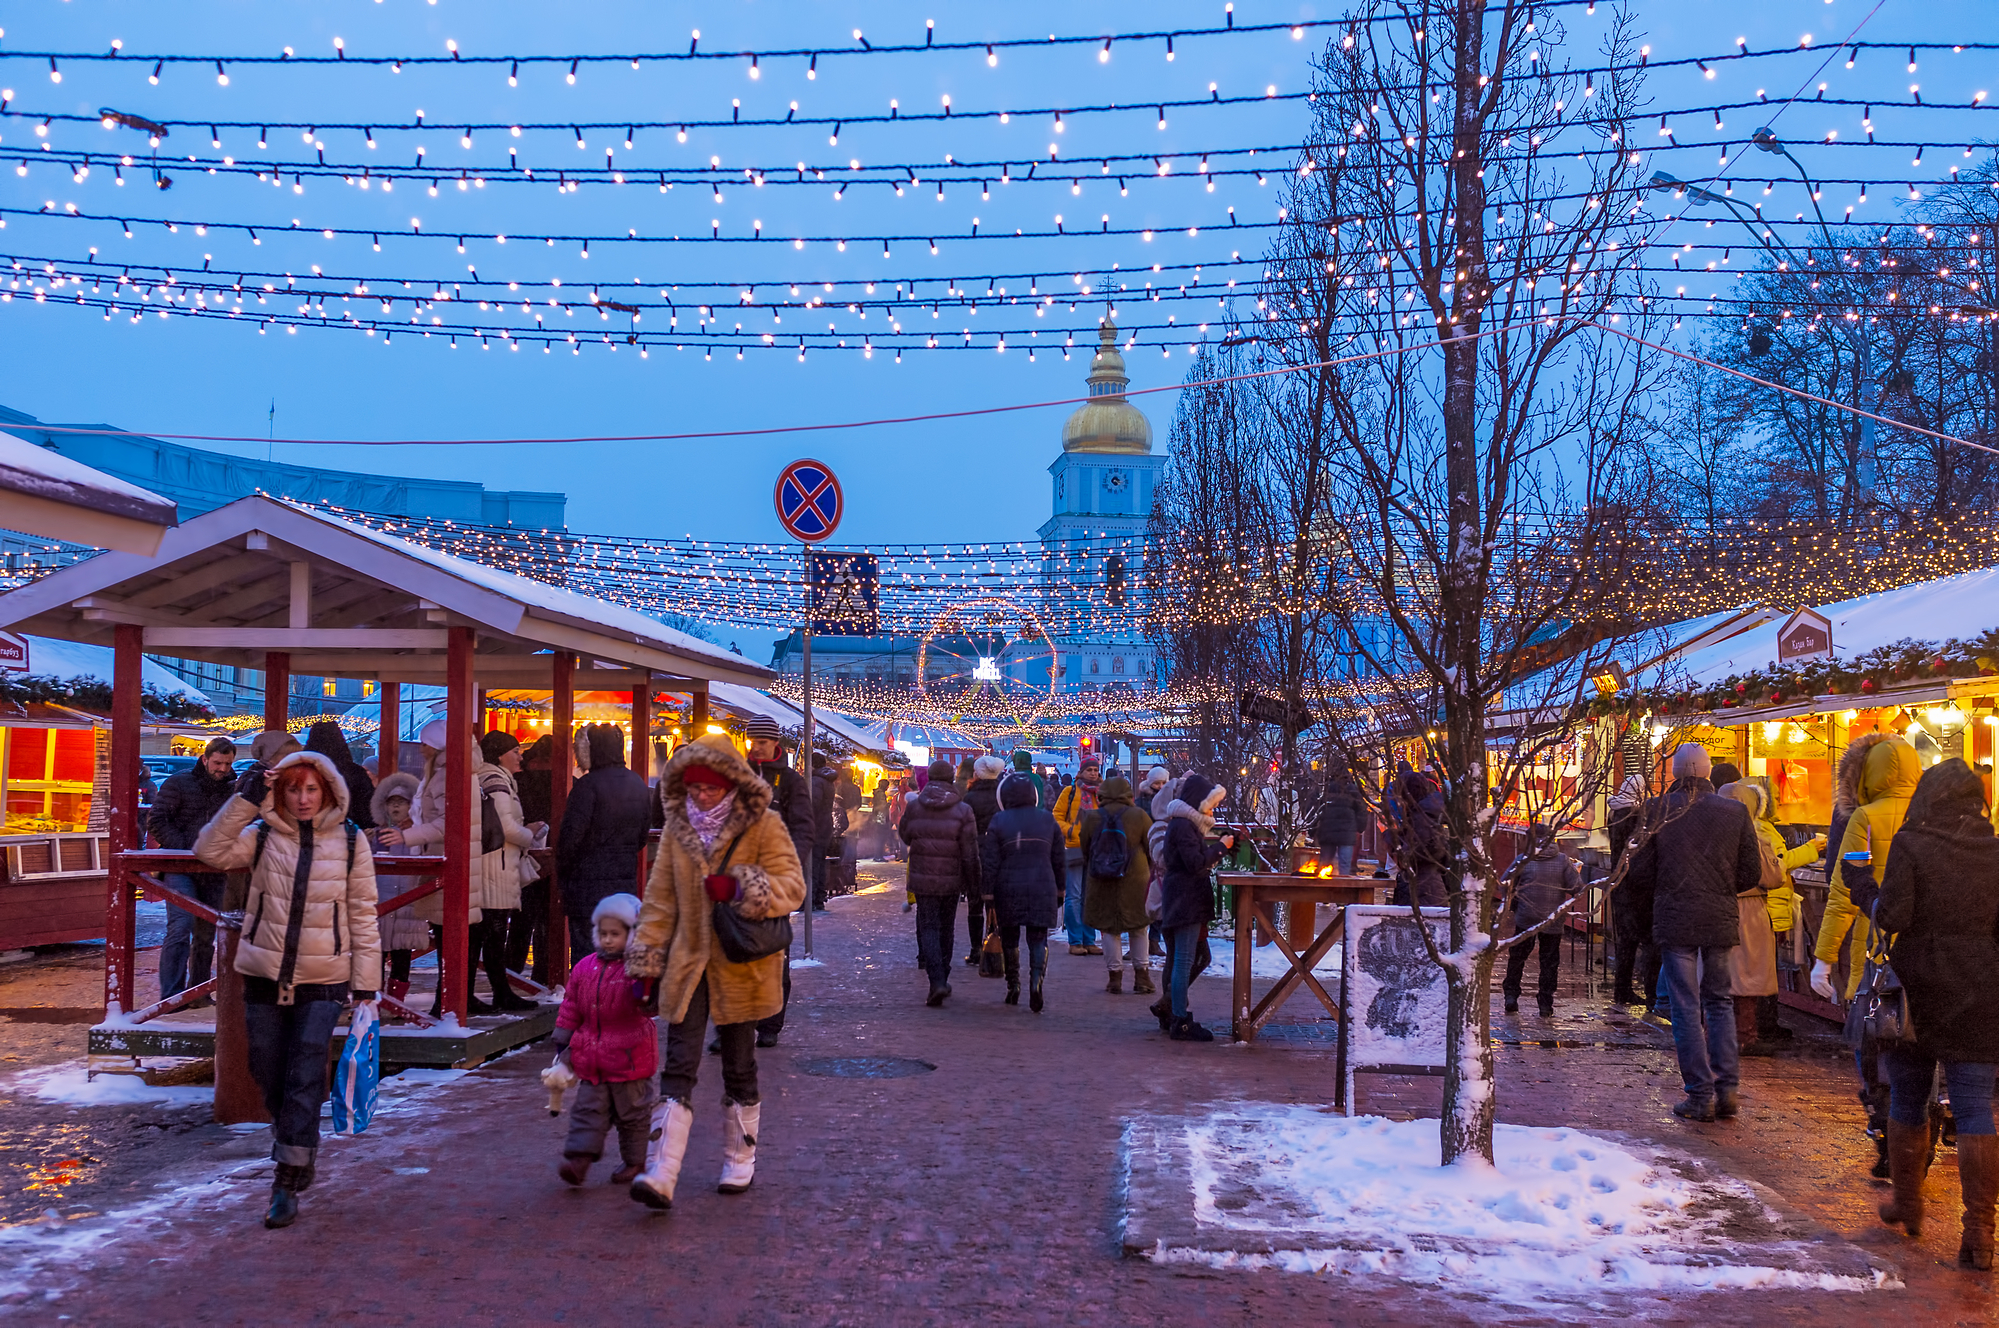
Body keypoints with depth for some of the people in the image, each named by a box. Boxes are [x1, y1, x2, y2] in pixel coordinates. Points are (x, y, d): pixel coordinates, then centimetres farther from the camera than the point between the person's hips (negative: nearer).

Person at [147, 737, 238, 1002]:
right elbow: (156, 821, -3)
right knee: (180, 927, -15)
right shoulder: (178, 783, 0)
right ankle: (171, 996, -15)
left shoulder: (233, 789, 12)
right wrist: (182, 851, -11)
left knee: (206, 934, 9)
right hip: (180, 870, -4)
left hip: (214, 872, 4)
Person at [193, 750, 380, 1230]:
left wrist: (366, 985, -2)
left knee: (305, 1080, -7)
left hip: (322, 981, -2)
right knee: (269, 1075, 13)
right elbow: (211, 850, -15)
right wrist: (243, 800, -20)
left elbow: (363, 916, 1)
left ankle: (289, 1181, -1)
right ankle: (300, 1152, 37)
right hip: (265, 975, 2)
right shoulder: (262, 835, 1)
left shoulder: (350, 842, -1)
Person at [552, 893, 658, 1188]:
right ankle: (579, 1158, -1)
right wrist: (563, 1042, 12)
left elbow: (650, 1007, -19)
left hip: (628, 1056, -4)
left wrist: (646, 996, -41)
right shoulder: (585, 968, 5)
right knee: (588, 1108, 1)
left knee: (631, 1111, 8)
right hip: (591, 1058, 4)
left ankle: (634, 1162, 20)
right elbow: (571, 1006, 12)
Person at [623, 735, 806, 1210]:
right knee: (677, 1068, -7)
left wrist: (740, 889, -27)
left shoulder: (764, 827, -5)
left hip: (741, 966, -2)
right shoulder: (677, 828, 7)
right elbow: (660, 900, 11)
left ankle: (739, 1164, 27)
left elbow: (792, 885, -11)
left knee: (739, 1069, 11)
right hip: (688, 965, 2)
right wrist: (644, 961, 7)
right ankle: (659, 1175, -13)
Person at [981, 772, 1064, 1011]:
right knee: (1038, 938, 2)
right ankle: (1036, 983, -19)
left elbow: (989, 863, -6)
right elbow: (1059, 860, 11)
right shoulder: (1048, 821, 4)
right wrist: (1059, 890, 20)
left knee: (1010, 938, 13)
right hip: (1042, 890, 1)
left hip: (1008, 890, -1)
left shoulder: (999, 822, -5)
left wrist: (988, 894, -1)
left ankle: (1013, 987, 18)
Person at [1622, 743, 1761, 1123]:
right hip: (1721, 921, 2)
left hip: (1675, 921, -2)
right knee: (1719, 1001, 15)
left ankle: (1700, 1096, 3)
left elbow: (1637, 873, -4)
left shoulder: (1657, 811, -5)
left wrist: (1654, 905, 15)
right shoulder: (1735, 812, 0)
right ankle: (1727, 1089, 10)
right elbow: (1751, 873, 3)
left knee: (1686, 1007, 3)